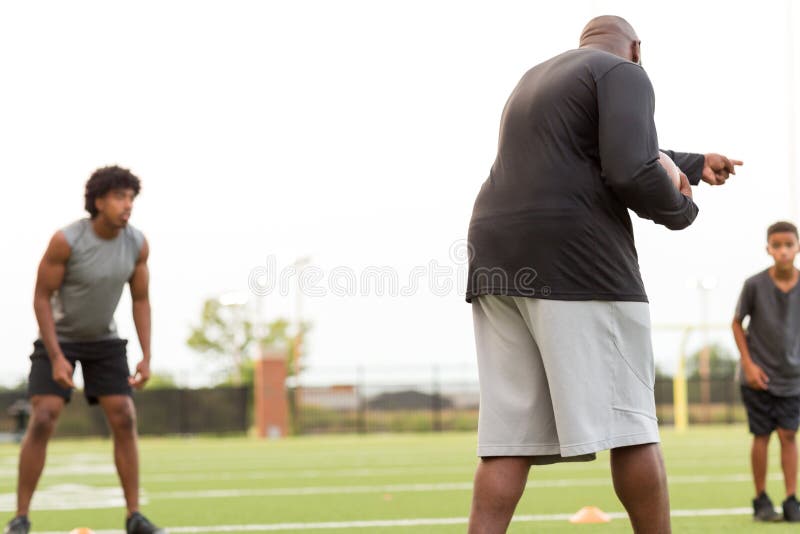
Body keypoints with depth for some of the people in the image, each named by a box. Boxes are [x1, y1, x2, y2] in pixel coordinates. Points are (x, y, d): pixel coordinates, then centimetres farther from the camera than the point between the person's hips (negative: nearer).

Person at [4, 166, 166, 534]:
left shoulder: (137, 244, -11)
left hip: (104, 339, 4)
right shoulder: (66, 241, -25)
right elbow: (42, 297, -18)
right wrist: (56, 358, -23)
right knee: (42, 421, -15)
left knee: (124, 420, -6)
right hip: (58, 337, -4)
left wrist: (147, 357, -9)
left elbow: (140, 300, -1)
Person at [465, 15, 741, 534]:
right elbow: (633, 172, -13)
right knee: (630, 426, 0)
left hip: (495, 262, 8)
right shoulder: (624, 74, 3)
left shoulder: (534, 80, 29)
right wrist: (683, 208, 6)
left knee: (509, 436, 2)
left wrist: (696, 164, 48)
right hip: (576, 259, -7)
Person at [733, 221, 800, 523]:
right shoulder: (754, 285, -10)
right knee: (762, 436, 2)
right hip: (759, 376, -1)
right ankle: (761, 500, 12)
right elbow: (737, 323, 1)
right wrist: (748, 363, -6)